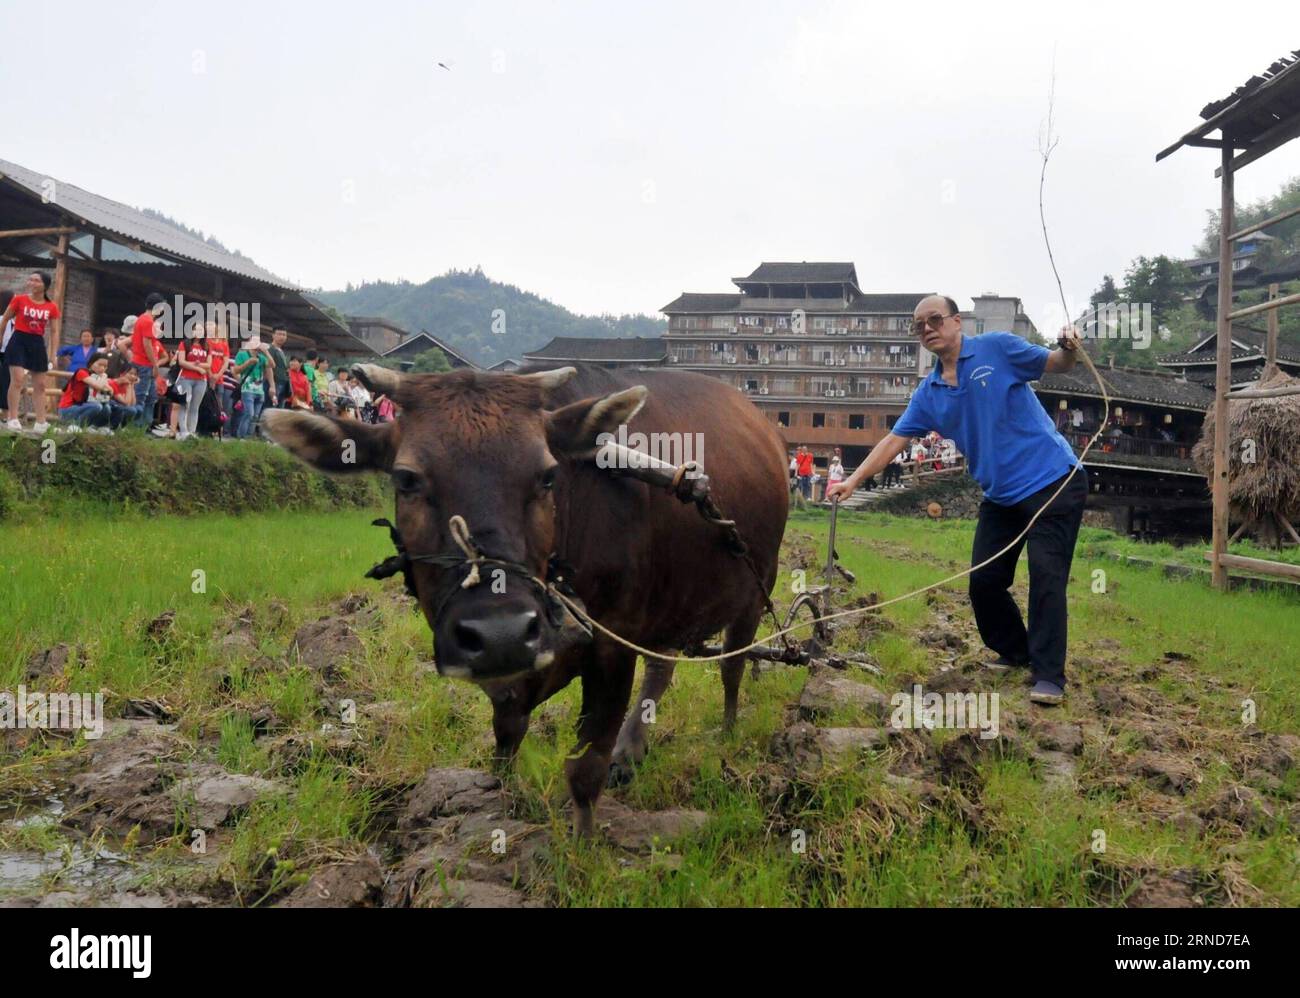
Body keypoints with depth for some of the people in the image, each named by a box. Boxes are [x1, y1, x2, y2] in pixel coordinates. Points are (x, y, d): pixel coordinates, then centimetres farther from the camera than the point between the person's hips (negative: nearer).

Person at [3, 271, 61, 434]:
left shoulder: (52, 307, 3)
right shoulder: (19, 299, -3)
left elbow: (54, 331, 6)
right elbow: (5, 320, 5)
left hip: (38, 344, 4)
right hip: (19, 341, -4)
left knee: (40, 384, 7)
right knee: (17, 380, -14)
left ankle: (40, 422, 14)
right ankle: (13, 419, -10)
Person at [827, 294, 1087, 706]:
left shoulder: (997, 348, -7)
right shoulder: (928, 394, 7)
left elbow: (1054, 365, 0)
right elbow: (894, 439, 8)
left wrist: (1068, 350, -23)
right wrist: (853, 480, 0)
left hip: (1053, 481, -6)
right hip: (1000, 496, 6)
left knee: (1046, 574, -11)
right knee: (984, 580, 6)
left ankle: (1049, 675, -5)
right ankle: (1014, 651, 28)